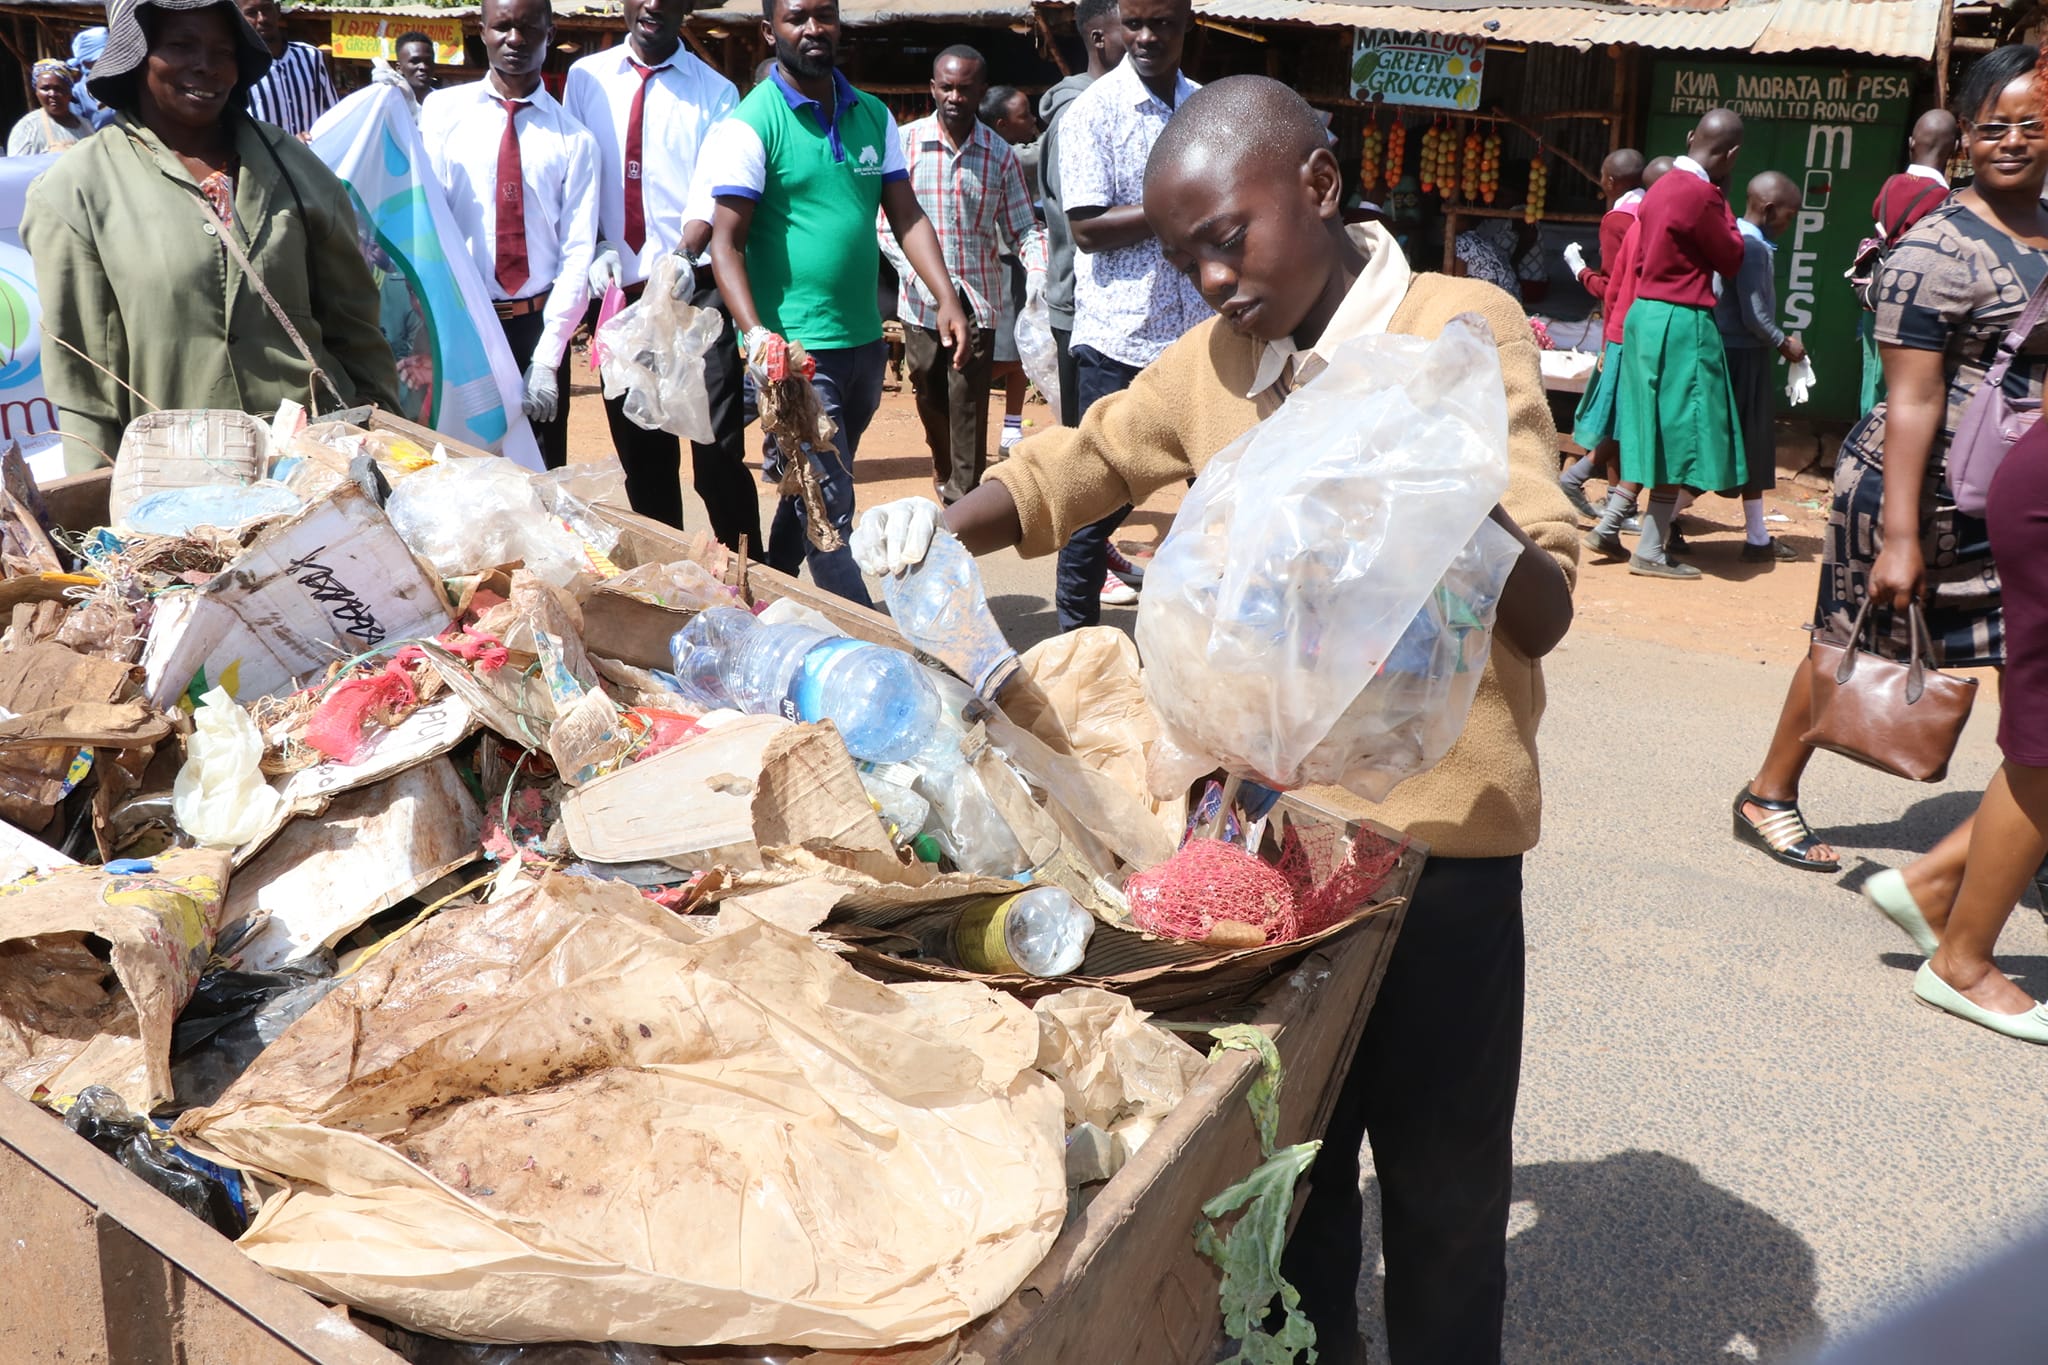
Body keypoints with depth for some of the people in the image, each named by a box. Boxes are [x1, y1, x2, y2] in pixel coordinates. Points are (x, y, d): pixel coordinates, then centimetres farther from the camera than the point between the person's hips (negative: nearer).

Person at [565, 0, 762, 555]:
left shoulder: (714, 91, 2)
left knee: (719, 447, -8)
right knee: (640, 453, 11)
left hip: (696, 287, -3)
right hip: (620, 290, 3)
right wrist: (598, 247, -9)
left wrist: (685, 254, -28)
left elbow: (712, 190, -9)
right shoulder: (587, 78, 9)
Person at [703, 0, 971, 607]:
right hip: (795, 348, -6)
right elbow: (726, 242, -13)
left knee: (813, 490, 19)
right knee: (830, 508, -7)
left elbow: (908, 216, 7)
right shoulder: (750, 124, -8)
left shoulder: (874, 116, 9)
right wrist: (756, 335, -27)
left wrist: (947, 301, -8)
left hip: (864, 341, 7)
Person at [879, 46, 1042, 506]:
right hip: (920, 304, 1)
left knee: (968, 409, -3)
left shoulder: (1000, 155, 2)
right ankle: (946, 478, 38)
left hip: (978, 301, -1)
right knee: (929, 400, 14)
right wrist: (916, 270, -18)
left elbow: (1023, 227, 2)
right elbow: (885, 220, -4)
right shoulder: (905, 143, -2)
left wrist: (1038, 268, -18)